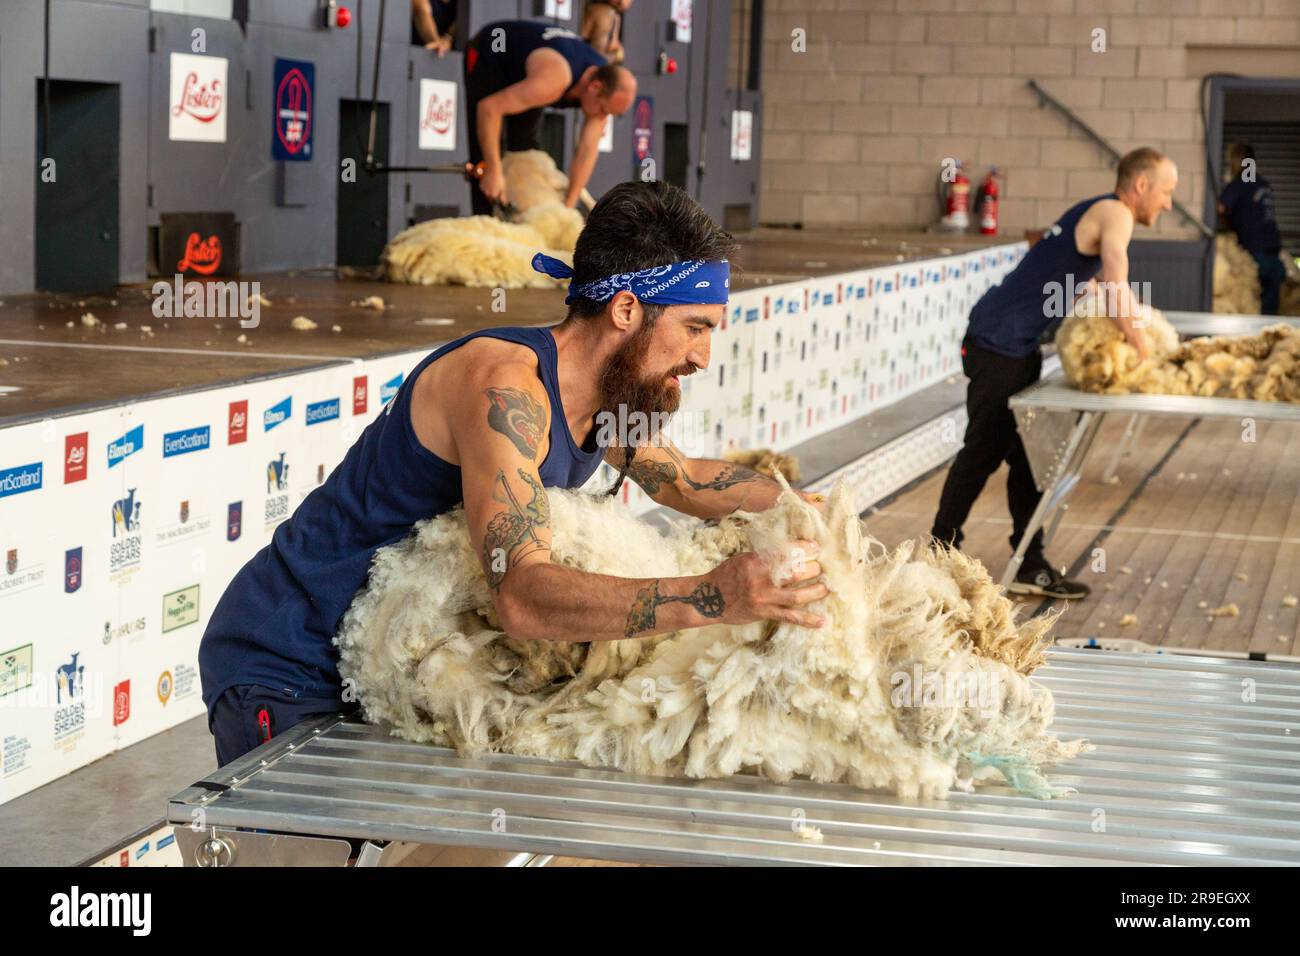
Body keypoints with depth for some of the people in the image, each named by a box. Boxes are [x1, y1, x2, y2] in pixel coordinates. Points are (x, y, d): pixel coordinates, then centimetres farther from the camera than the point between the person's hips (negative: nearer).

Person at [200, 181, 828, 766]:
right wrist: (712, 599, -51)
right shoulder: (504, 388, -28)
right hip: (287, 674, -9)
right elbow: (522, 599, -42)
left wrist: (798, 506, 12)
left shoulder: (611, 392, 2)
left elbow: (684, 479, 26)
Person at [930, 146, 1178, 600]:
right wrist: (1137, 343, -17)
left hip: (1018, 345, 10)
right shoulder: (1114, 214, -12)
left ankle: (1030, 566, 14)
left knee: (1027, 455, 10)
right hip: (1000, 341, -10)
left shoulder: (1099, 214, 18)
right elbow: (1115, 288, -26)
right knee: (984, 452, -3)